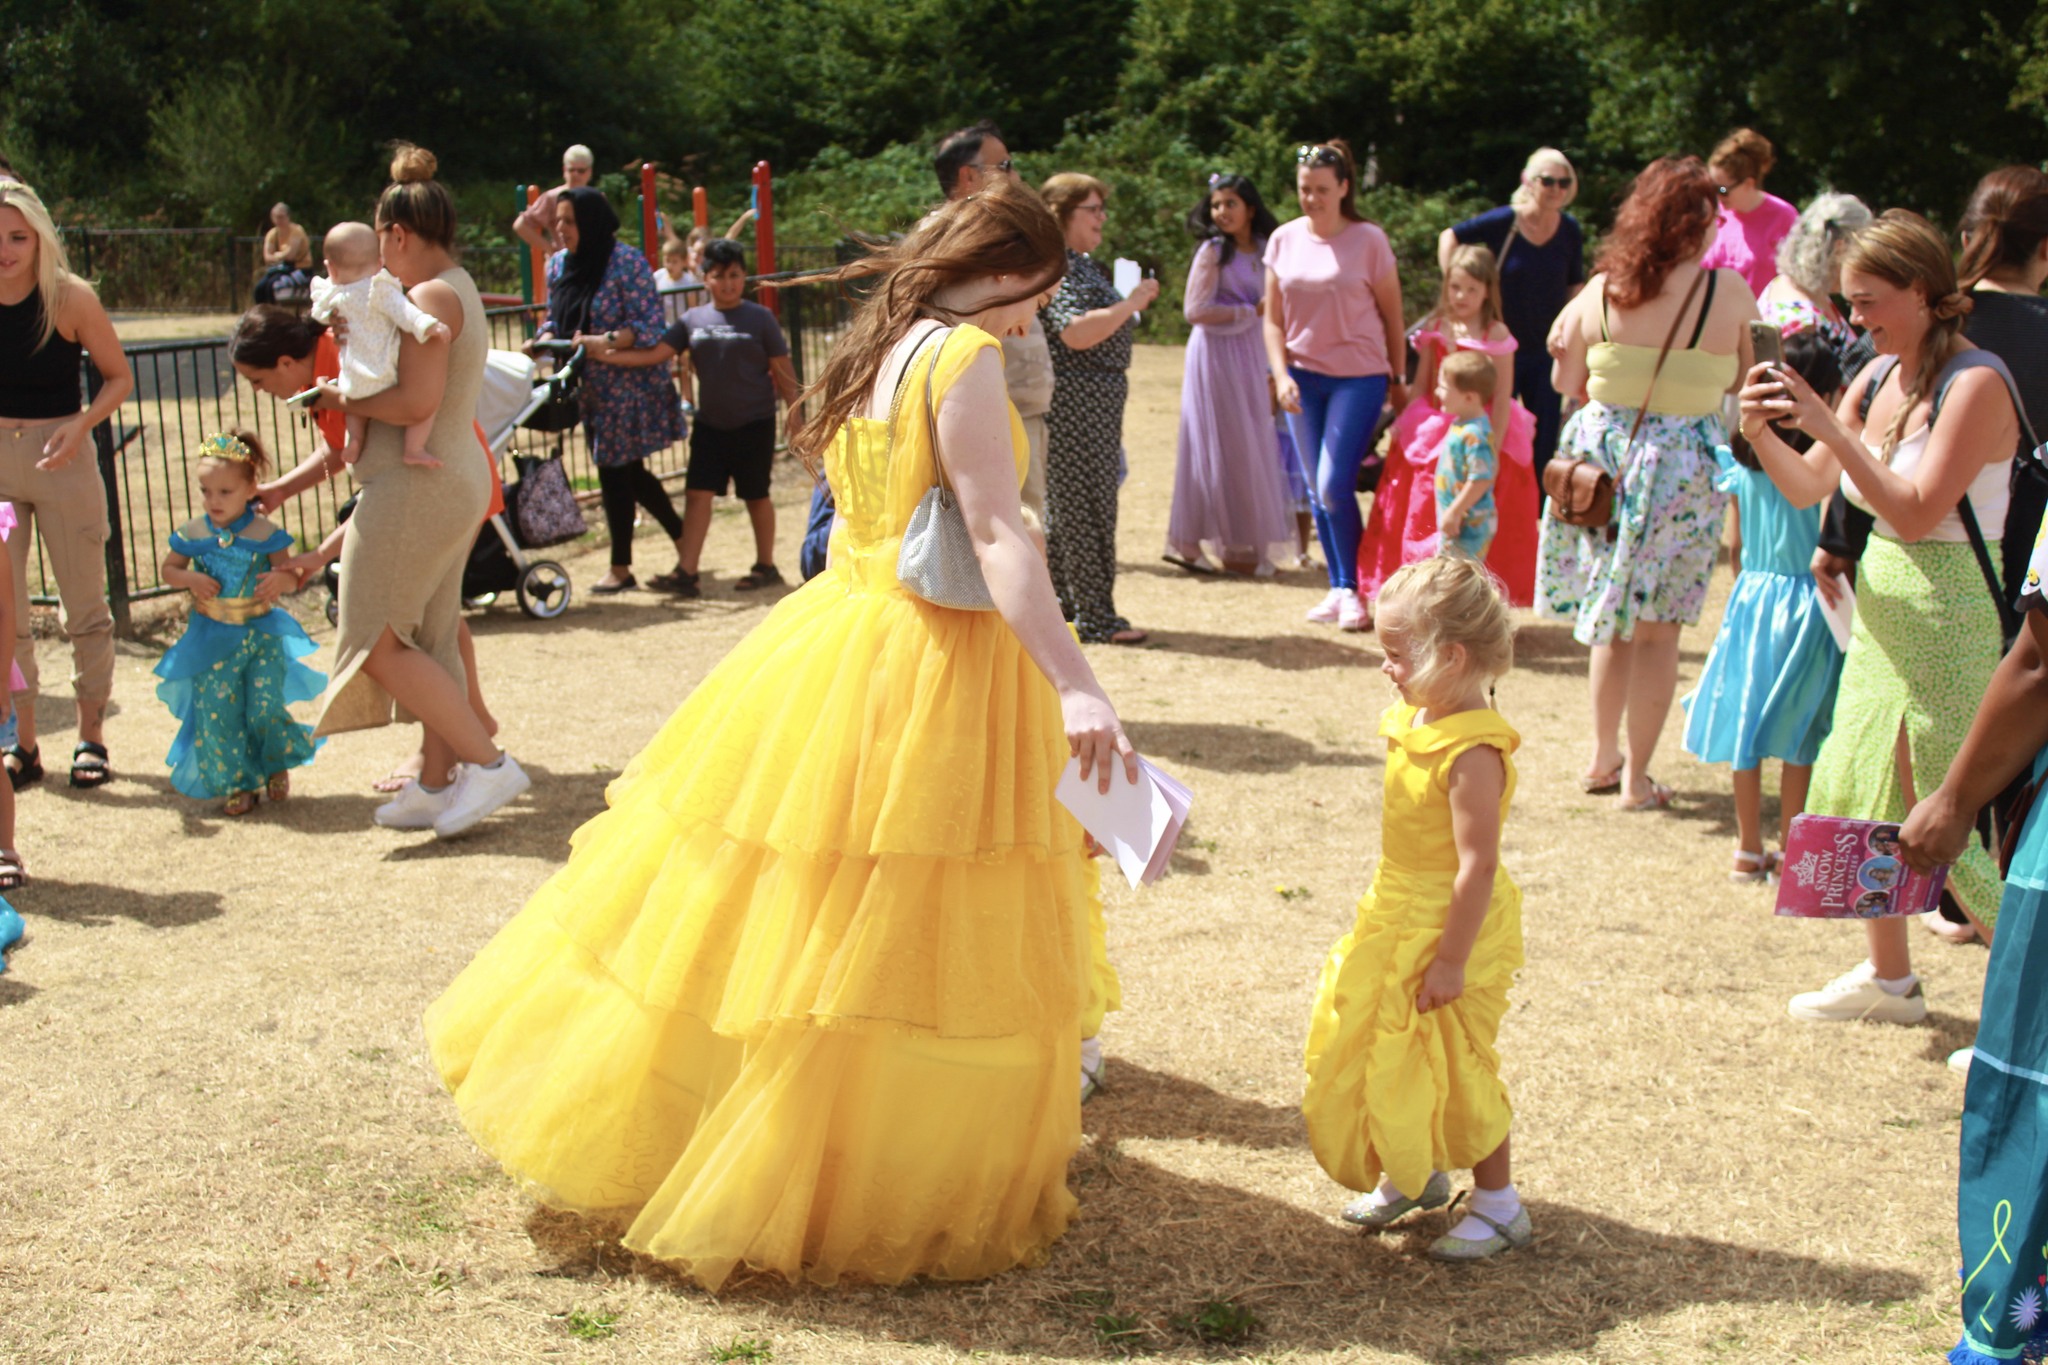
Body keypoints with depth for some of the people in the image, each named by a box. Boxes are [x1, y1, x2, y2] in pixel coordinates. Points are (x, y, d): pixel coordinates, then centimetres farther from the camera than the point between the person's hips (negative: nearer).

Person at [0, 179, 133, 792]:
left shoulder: (70, 298, -11)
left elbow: (119, 377, -3)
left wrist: (80, 425, -19)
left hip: (63, 459, -2)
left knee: (83, 605, 5)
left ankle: (91, 737, 19)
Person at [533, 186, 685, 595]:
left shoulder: (626, 262, -14)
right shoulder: (558, 265, 7)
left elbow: (649, 323, -18)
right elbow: (554, 319, 15)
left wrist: (607, 341, -32)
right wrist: (544, 340, -7)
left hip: (627, 383, -7)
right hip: (590, 387, 7)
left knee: (615, 471, -3)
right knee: (629, 472, 12)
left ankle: (620, 567, 9)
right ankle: (684, 542, 26)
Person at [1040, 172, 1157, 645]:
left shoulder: (1083, 264, 18)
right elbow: (1077, 333, -26)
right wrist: (1132, 303, -20)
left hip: (1098, 404, 10)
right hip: (1073, 405, -10)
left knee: (1067, 506, 14)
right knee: (1086, 509, -7)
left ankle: (1063, 604, 22)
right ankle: (1095, 617, -3)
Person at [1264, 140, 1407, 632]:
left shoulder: (1369, 240, -5)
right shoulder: (1284, 240, 4)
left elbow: (1391, 316, 1)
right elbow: (1273, 318, 7)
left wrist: (1398, 380, 3)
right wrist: (1281, 375, -5)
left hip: (1358, 378, -4)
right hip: (1303, 377, 4)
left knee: (1335, 487, -13)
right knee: (1318, 491, 8)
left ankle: (1357, 589, 2)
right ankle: (1338, 588, 19)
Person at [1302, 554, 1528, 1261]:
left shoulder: (1472, 751, -26)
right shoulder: (1416, 722, 2)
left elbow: (1479, 864, -27)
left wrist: (1451, 960, -25)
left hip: (1449, 932, -9)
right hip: (1397, 921, 9)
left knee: (1453, 1069, 3)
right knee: (1382, 1056, 19)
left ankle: (1498, 1203, 20)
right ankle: (1414, 1175, 38)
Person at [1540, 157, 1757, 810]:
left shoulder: (1600, 290, -3)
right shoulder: (1729, 291, -9)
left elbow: (1566, 380, 4)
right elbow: (1746, 376, 0)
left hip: (1603, 457, 3)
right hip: (1684, 469, -3)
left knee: (1614, 617, 18)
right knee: (1657, 628, 6)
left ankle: (1603, 757, 29)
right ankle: (1635, 776, 11)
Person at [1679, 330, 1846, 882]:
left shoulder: (1747, 458, 0)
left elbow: (1734, 545, 8)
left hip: (1753, 595, 4)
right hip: (1807, 603, -4)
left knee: (1747, 730, 10)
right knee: (1800, 737, 6)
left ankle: (1749, 850, 17)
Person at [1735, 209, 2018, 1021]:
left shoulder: (1974, 383, -16)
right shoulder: (1878, 376, 7)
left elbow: (1915, 512, -23)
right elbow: (1808, 490, 9)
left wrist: (1828, 425, -25)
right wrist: (1761, 433, -8)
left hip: (1951, 615, -8)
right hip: (1881, 604, 8)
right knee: (1859, 798, 14)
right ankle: (1889, 979, 29)